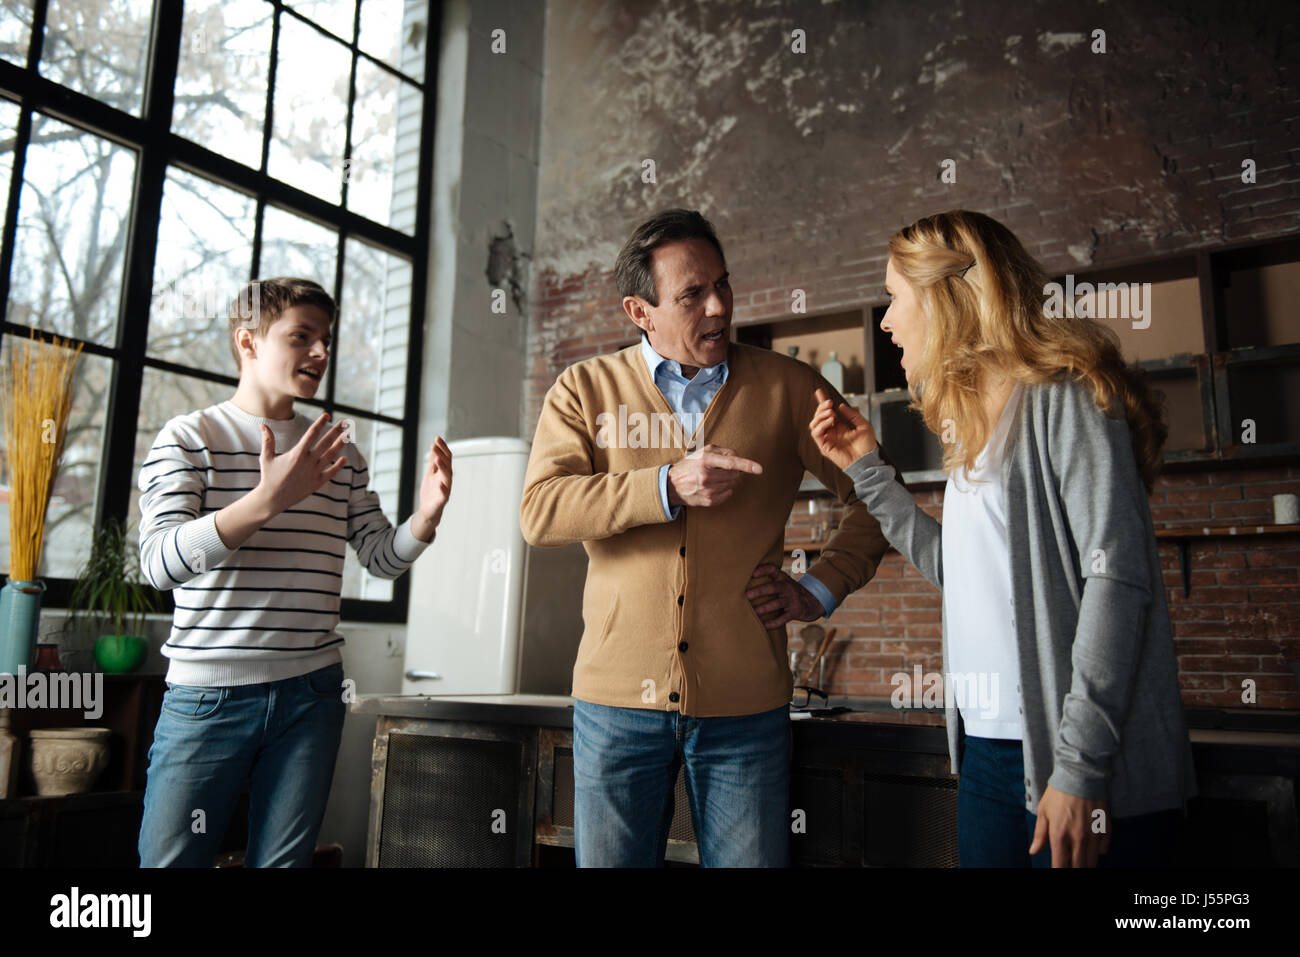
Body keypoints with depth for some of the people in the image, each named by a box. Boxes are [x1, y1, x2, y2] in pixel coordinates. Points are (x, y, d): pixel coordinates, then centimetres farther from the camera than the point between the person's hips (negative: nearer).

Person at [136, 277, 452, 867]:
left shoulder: (338, 453, 10)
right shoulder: (188, 437, -2)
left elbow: (381, 558, 10)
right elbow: (159, 562, -16)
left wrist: (426, 514, -11)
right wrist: (266, 500, -30)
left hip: (312, 692, 4)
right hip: (208, 691, -3)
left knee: (283, 859, 11)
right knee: (169, 858, 2)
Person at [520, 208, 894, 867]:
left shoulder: (789, 388, 5)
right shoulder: (586, 389, 4)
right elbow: (539, 511, -10)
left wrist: (821, 590, 2)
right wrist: (668, 486, -19)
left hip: (745, 703, 0)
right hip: (617, 698, 1)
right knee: (608, 859, 13)